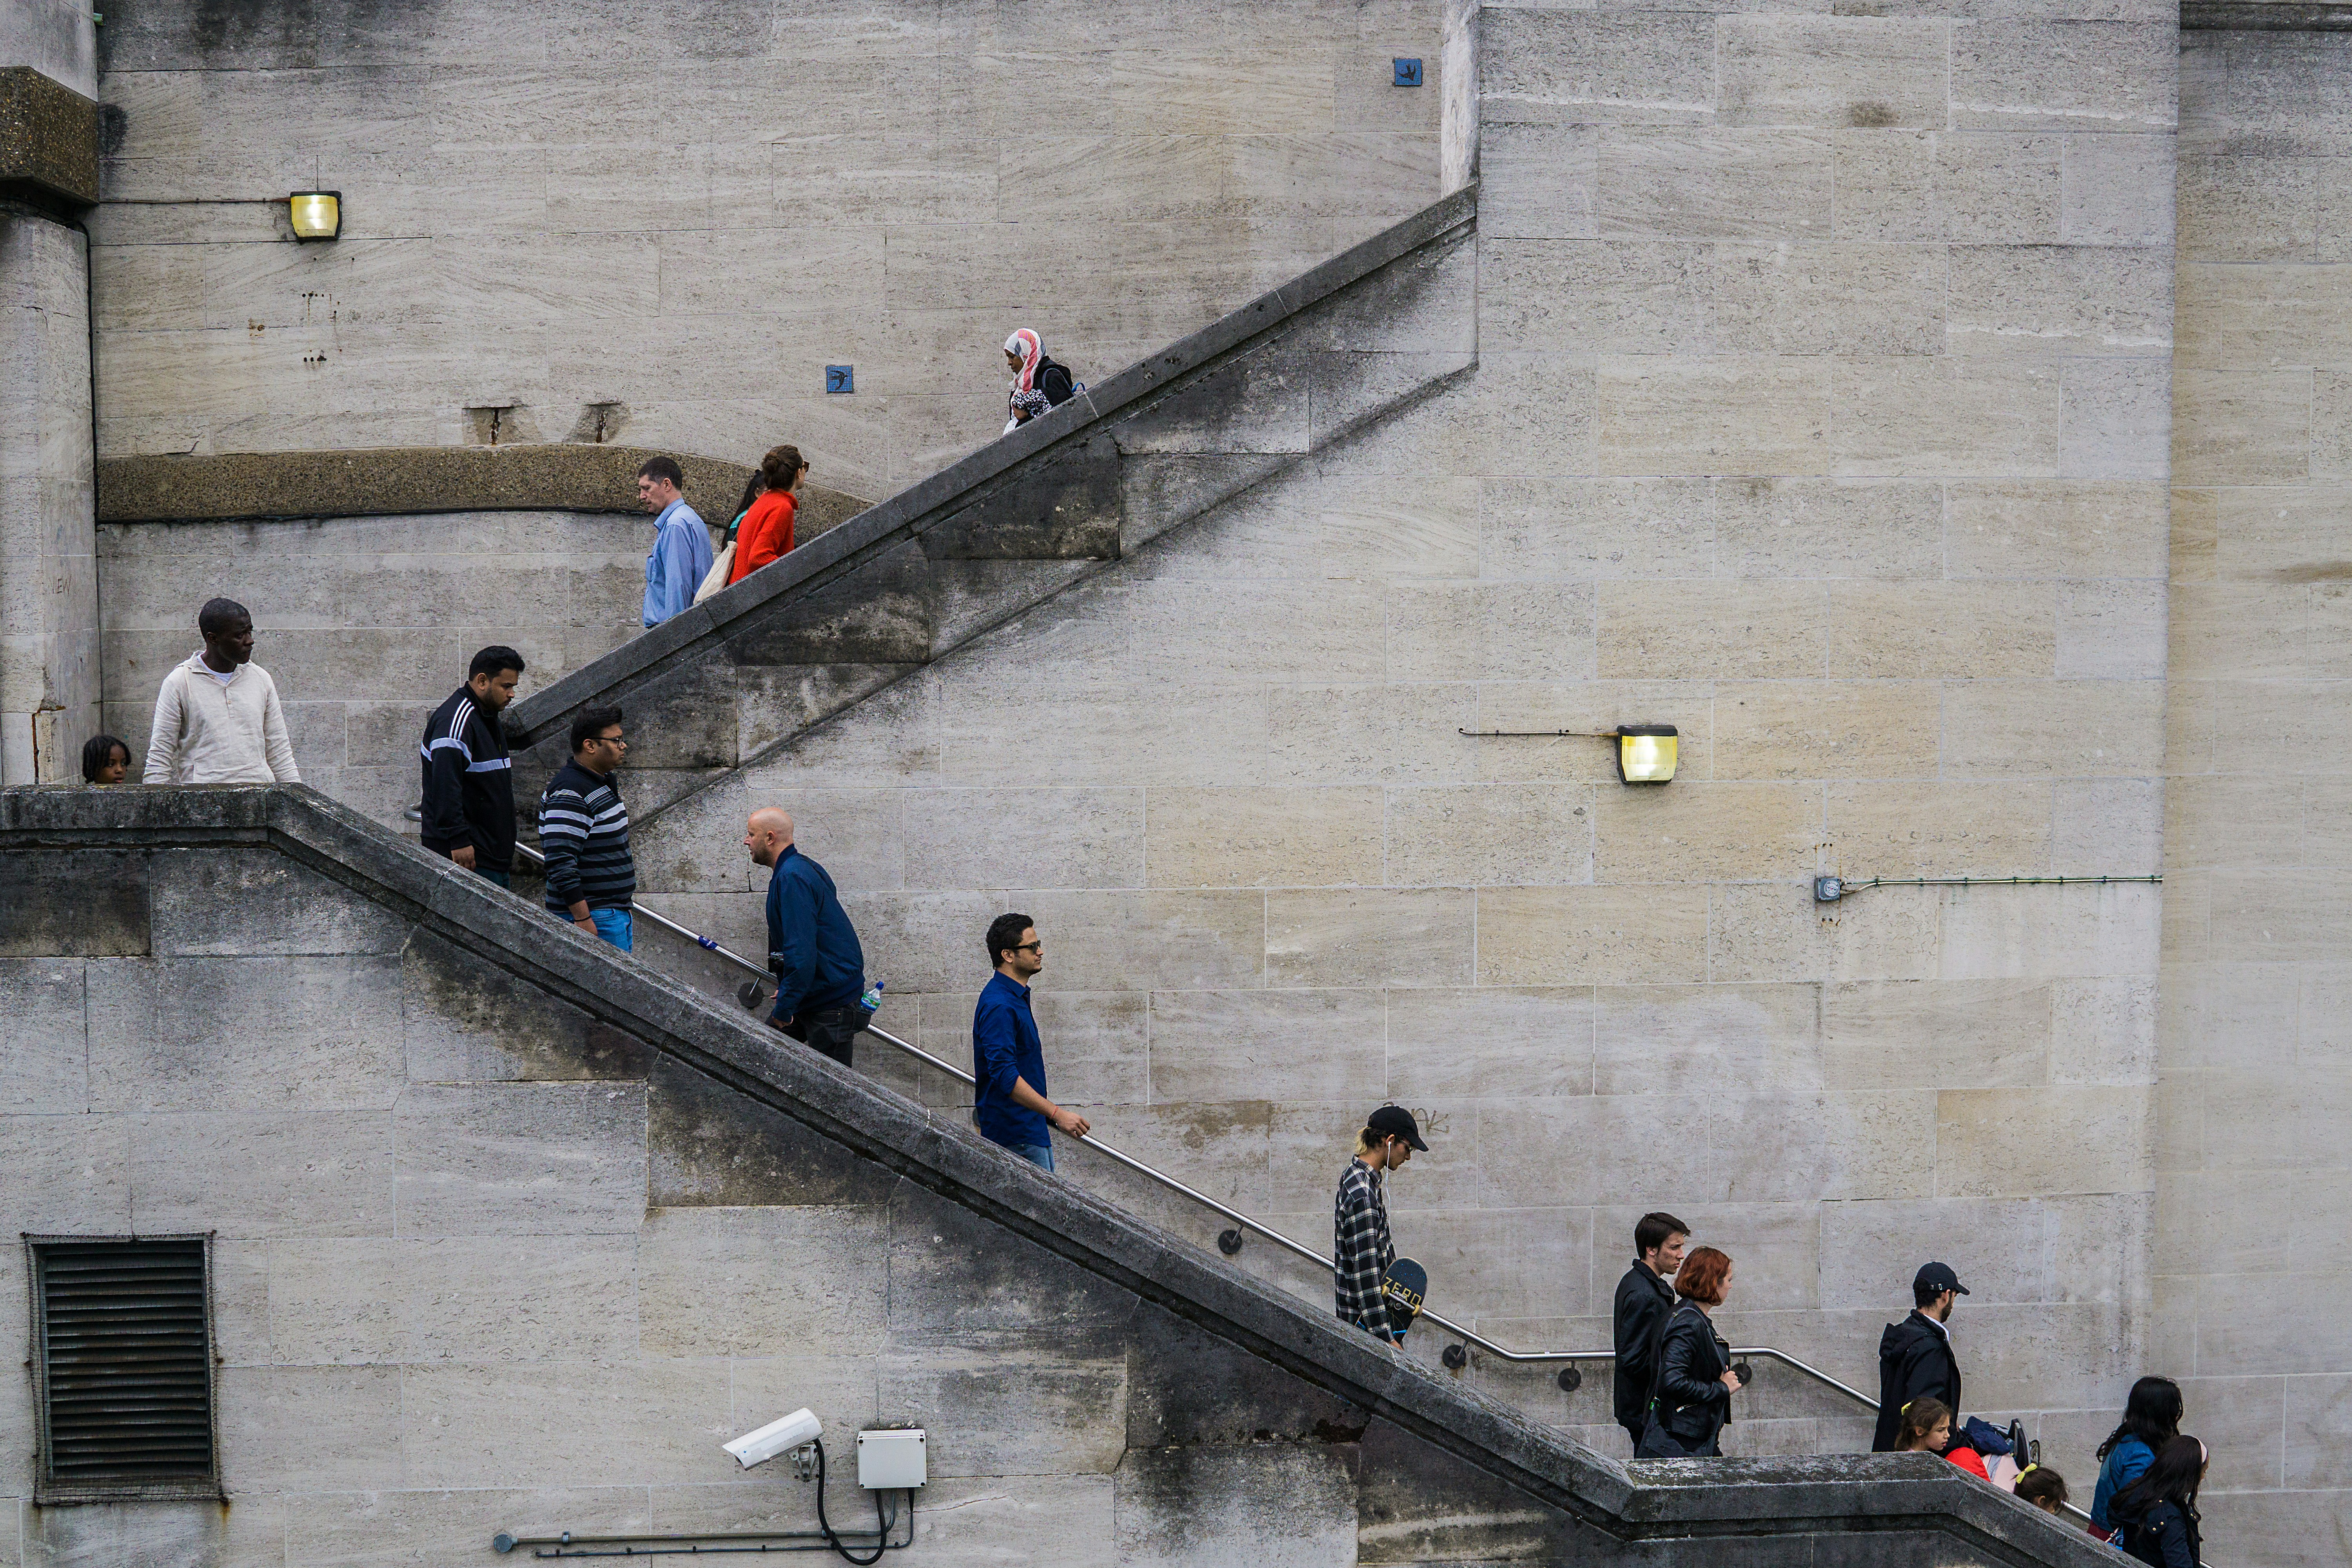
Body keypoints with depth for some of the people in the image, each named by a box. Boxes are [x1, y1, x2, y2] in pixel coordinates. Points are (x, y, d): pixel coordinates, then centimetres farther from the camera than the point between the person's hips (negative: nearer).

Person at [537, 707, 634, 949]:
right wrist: (583, 919, -26)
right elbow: (560, 863, -24)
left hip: (616, 911, 10)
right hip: (595, 917, -10)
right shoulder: (570, 795, -18)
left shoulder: (604, 782, 15)